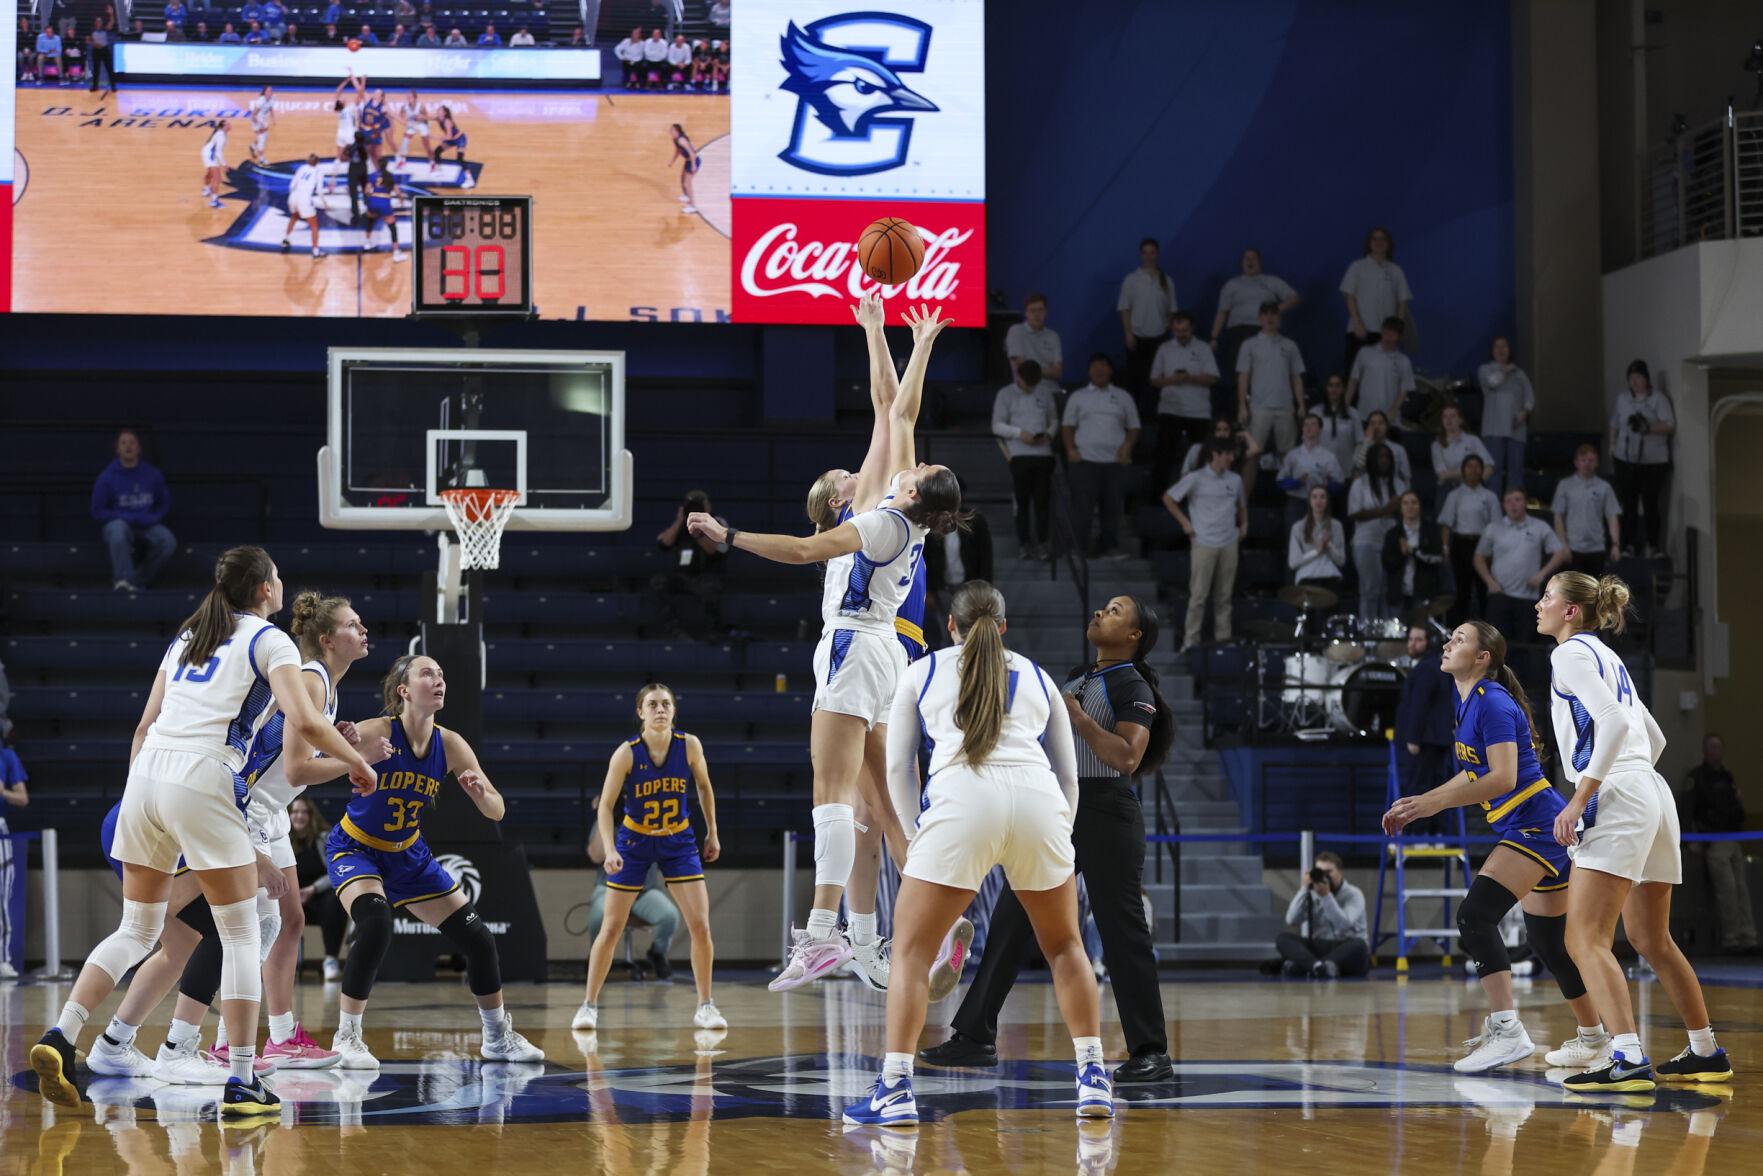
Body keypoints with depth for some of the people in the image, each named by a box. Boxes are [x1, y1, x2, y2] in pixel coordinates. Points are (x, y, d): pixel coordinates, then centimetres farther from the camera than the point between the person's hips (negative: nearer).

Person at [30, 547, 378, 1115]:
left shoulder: (188, 635, 23)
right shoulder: (269, 641, 4)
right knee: (240, 936, 3)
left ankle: (59, 1037, 0)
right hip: (201, 781, -6)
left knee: (136, 931, 16)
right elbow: (304, 721, -10)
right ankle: (241, 1083, -2)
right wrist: (357, 763, 4)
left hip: (146, 772, 6)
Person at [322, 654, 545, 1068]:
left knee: (477, 939, 3)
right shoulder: (377, 732, -23)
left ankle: (498, 1037, 24)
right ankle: (346, 1038, -18)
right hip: (356, 848, -5)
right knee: (375, 927, -32)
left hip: (409, 855, 5)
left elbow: (497, 811, -6)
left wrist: (481, 793, -30)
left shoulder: (450, 745, -10)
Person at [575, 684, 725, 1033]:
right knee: (611, 928, -1)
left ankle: (705, 1007, 5)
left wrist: (712, 833, 8)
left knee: (700, 925, -8)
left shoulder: (689, 746, -13)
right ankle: (589, 1005, 11)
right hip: (634, 841, -1)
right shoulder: (626, 754, -19)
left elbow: (704, 787, 5)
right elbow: (605, 805, -15)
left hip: (678, 841, 2)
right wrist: (610, 850, -27)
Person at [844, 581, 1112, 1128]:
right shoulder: (1036, 676, 28)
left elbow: (898, 766, 19)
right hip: (1038, 799, 2)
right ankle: (1093, 1078, 13)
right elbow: (1069, 774, 28)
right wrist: (1053, 840, 38)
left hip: (960, 800, -2)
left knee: (912, 952, 8)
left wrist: (917, 833, 27)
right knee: (1064, 945, 21)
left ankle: (895, 1090, -4)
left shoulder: (922, 672, 23)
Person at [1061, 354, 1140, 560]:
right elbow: (1067, 426, 10)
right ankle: (1079, 548, -2)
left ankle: (1109, 547, 11)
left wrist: (1127, 446, -3)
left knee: (1113, 506, 2)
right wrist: (1070, 449, -6)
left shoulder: (1122, 398, 15)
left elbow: (1133, 428, 16)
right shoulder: (1078, 397, 11)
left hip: (1115, 461, 2)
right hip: (1085, 459, -2)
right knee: (1083, 506, -5)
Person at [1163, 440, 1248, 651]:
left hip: (1229, 544, 4)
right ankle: (1191, 640, 0)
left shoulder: (1235, 480, 9)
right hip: (1204, 544, -4)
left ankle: (1223, 639, 14)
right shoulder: (1196, 479, -5)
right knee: (1198, 595, -4)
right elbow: (1168, 498, 2)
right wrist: (1184, 522, -2)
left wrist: (1244, 524, 14)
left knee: (1224, 596, 8)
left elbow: (1242, 504, 28)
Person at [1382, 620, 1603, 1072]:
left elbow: (1503, 777, -24)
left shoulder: (1492, 701, -15)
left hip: (1535, 825, -10)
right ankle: (1592, 1035, 30)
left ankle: (1506, 1030, -26)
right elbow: (1474, 775, 23)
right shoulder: (1469, 703, 14)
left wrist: (1438, 802, -26)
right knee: (1549, 940, 18)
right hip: (1538, 830, 10)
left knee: (1475, 914, -21)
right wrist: (1420, 803, 14)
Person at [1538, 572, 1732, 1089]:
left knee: (1585, 939, -14)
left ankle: (1628, 1061, -27)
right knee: (1652, 940, 19)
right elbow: (1654, 738, 27)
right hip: (1653, 794, 10)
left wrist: (1579, 799, -20)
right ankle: (1706, 1053, 24)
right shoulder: (1608, 658, 23)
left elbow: (1615, 721, -19)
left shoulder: (1571, 654, -5)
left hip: (1618, 797, -10)